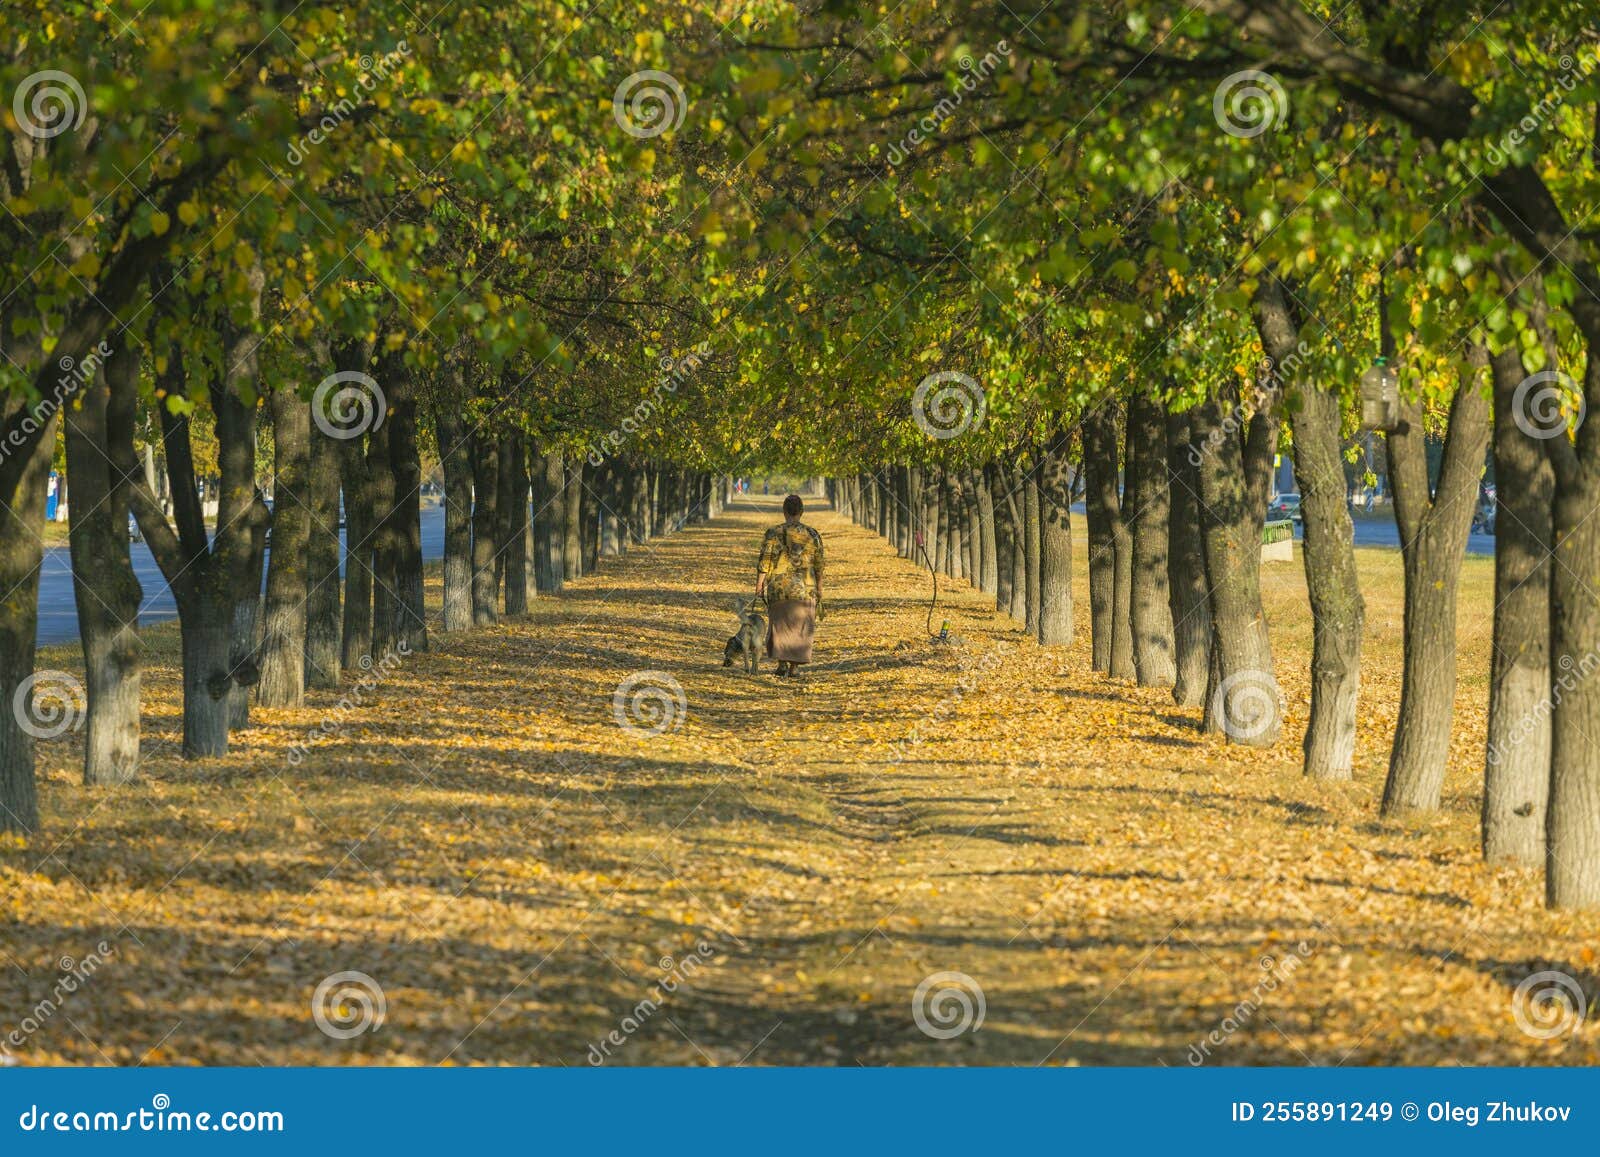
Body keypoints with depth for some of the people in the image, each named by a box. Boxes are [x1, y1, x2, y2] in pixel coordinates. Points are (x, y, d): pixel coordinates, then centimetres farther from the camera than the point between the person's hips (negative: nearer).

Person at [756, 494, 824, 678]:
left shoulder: (773, 534, -4)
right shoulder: (812, 535, 1)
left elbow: (765, 562, -6)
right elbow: (819, 566, 3)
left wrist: (759, 585, -1)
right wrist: (819, 590, 11)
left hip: (778, 588, -1)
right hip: (805, 589, 1)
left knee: (779, 626, 7)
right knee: (799, 628, 9)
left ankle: (782, 663, -8)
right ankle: (794, 667, 10)